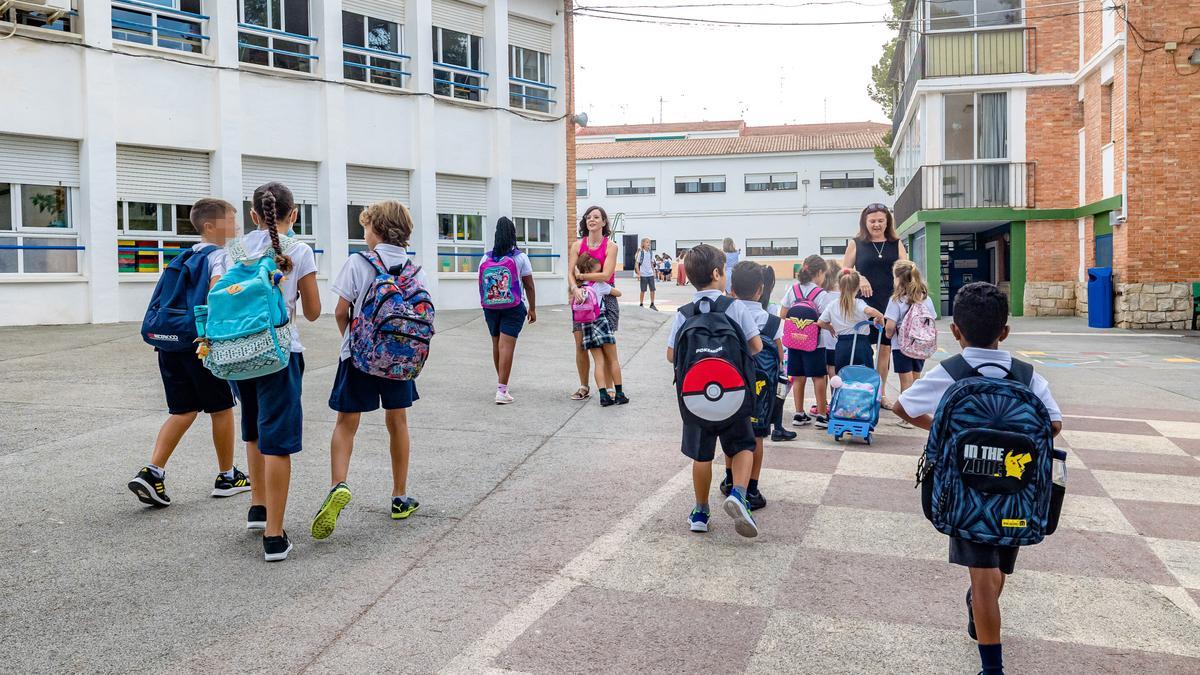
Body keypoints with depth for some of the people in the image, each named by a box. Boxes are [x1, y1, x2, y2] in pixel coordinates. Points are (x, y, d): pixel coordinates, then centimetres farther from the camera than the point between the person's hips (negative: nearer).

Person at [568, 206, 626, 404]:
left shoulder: (610, 247, -2)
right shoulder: (578, 246, 8)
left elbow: (605, 275, -13)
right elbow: (570, 273, -1)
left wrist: (580, 275, -6)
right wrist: (575, 288, -21)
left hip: (605, 298, -3)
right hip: (582, 298, 3)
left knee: (607, 346, -4)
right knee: (580, 345, 2)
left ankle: (610, 390, 1)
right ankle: (584, 387, 15)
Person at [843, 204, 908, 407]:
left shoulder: (896, 244, 10)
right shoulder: (856, 244, 5)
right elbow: (844, 271, 5)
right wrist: (858, 278, -14)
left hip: (890, 303, 2)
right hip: (863, 302, -2)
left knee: (885, 348, 8)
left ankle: (881, 393, 19)